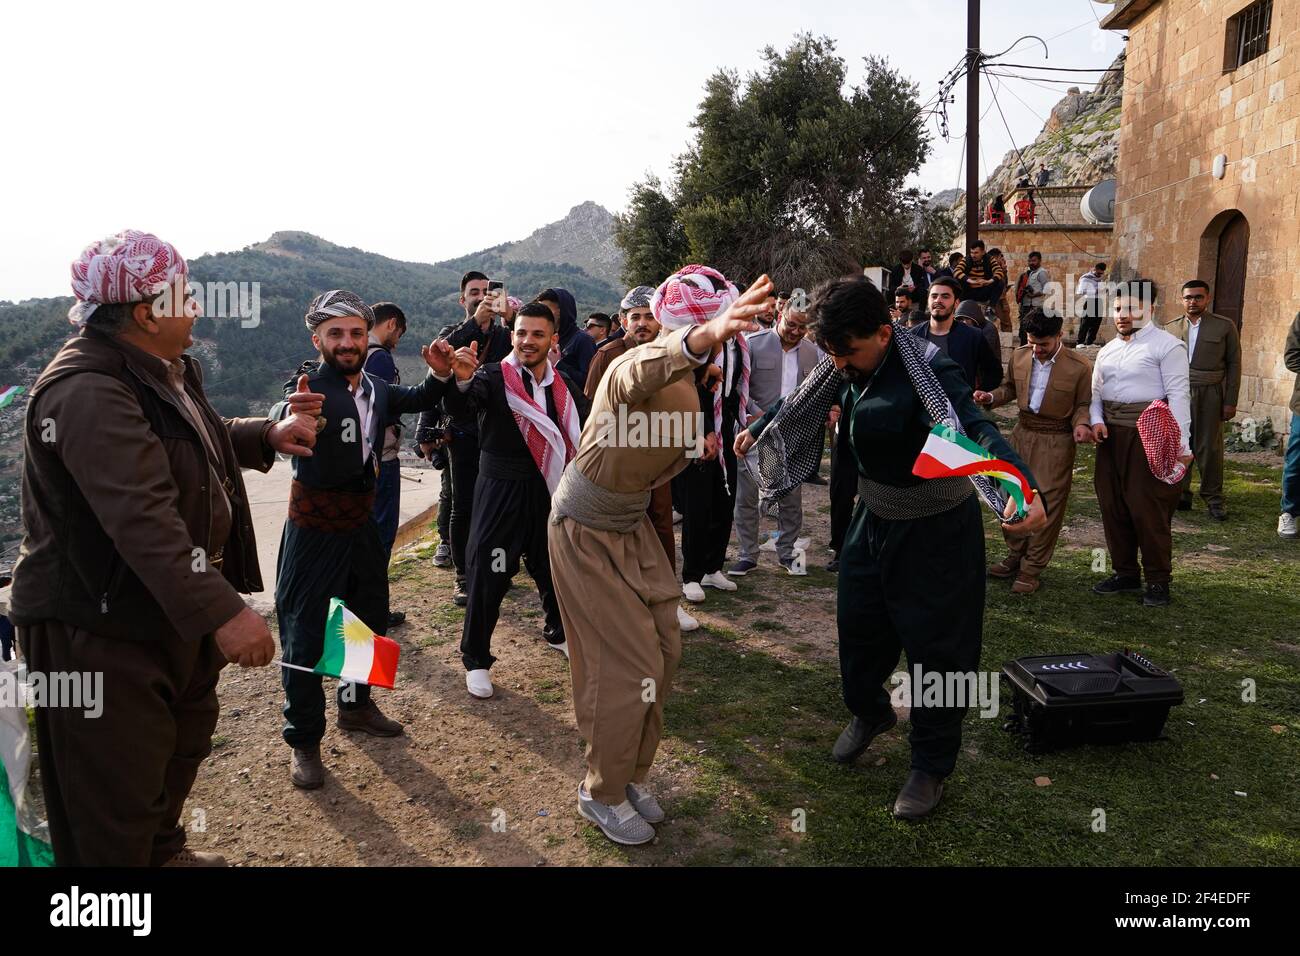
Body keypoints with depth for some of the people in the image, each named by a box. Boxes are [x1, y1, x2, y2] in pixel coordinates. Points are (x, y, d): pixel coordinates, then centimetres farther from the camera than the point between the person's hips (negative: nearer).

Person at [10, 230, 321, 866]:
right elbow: (143, 521, -37)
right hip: (99, 630, -11)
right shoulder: (89, 393, -26)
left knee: (185, 738, 28)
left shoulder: (162, 371, 9)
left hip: (174, 613, 11)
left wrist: (269, 435, 10)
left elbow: (204, 436, 28)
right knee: (115, 797, 0)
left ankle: (163, 851, 50)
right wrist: (223, 611, -43)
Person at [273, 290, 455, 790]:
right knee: (306, 636, 3)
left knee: (371, 619, 20)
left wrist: (439, 374, -3)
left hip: (362, 524, 7)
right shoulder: (308, 388, -20)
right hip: (315, 531, -7)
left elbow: (419, 400, 19)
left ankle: (356, 704, 42)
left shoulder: (376, 389, 0)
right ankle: (304, 740, 19)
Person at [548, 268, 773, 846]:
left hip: (632, 526, 8)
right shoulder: (635, 367, -29)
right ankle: (601, 794, 19)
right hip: (587, 533, -8)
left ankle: (631, 774, 30)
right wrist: (700, 339, -75)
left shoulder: (688, 381, -2)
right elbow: (644, 371, -58)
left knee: (664, 649, 11)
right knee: (630, 665, -4)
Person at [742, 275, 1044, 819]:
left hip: (935, 528, -6)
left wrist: (1027, 489, -58)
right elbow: (800, 402, 13)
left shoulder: (928, 370, -27)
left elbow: (977, 429, -41)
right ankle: (869, 712, 46)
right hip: (874, 516, 7)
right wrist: (757, 431, 26)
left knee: (935, 642, 3)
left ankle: (932, 764, 23)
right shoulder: (847, 368, -5)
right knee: (858, 622, 17)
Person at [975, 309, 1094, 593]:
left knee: (1047, 503, -1)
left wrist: (1081, 424, -20)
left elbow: (1083, 404, -1)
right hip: (1022, 432, 5)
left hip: (1056, 440, -4)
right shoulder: (1018, 357, 0)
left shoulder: (1079, 367, -11)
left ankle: (1032, 569, 9)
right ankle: (1015, 556, 27)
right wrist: (991, 398, -4)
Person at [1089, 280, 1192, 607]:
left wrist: (1181, 442, -17)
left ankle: (1158, 580, 9)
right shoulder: (1108, 350, 16)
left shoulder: (1167, 345, -4)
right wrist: (1096, 420, -3)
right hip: (1112, 433, 7)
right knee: (1112, 506, 10)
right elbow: (1096, 392, 17)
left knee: (1148, 508, -5)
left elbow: (1178, 395, -11)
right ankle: (1125, 573, 23)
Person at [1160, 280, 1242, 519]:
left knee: (1209, 448, 1)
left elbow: (1234, 364, 5)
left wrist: (1231, 401, -1)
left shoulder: (1225, 326, 5)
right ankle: (1180, 495, 14)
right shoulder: (1171, 328, 11)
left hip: (1209, 395, -2)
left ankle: (1214, 499, 12)